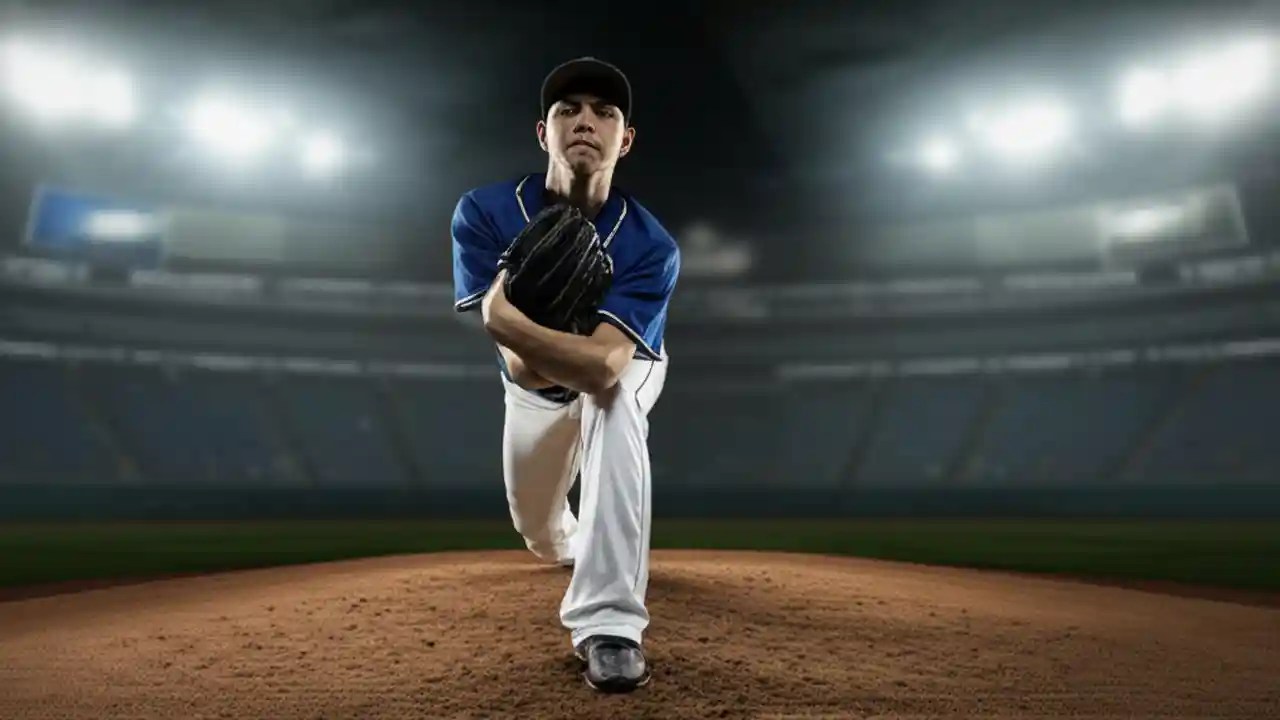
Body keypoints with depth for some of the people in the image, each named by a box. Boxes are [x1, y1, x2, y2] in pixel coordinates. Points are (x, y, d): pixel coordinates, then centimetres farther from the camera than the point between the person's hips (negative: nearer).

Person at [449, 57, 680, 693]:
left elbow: (603, 366, -49)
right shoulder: (483, 213, -30)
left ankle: (610, 621, -34)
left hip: (626, 375, -2)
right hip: (533, 392, 3)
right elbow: (523, 367, -36)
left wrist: (501, 317, -59)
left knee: (612, 395, -41)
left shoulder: (650, 246, -34)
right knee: (540, 537, 17)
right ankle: (579, 540, 61)